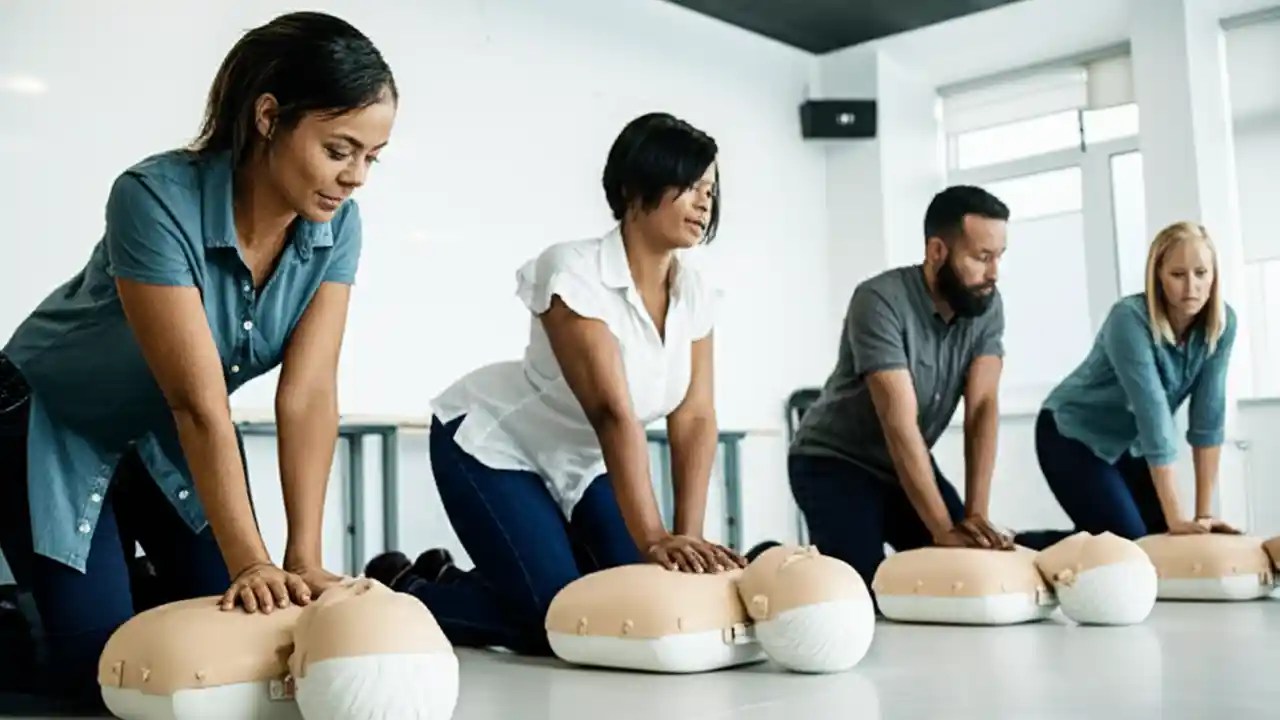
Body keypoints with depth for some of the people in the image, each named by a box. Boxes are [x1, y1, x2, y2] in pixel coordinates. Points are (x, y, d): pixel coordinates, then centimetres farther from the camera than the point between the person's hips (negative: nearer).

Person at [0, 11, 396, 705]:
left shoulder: (336, 224, -17)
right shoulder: (156, 199, -34)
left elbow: (309, 392, -20)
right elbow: (199, 402, -34)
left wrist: (304, 559, -26)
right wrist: (252, 563, -34)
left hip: (170, 439, 5)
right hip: (58, 430, -5)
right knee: (101, 663, -8)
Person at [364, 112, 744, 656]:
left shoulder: (694, 294, -8)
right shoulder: (573, 271, -28)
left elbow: (694, 420, -12)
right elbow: (612, 411, -35)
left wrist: (687, 538, -22)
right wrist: (654, 539, -38)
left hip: (577, 462, 7)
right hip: (491, 445, -7)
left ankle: (450, 578, 16)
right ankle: (399, 595, 9)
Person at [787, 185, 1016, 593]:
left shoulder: (988, 307, -9)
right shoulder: (880, 301, -27)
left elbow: (982, 408, -15)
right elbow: (900, 424, -32)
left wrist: (975, 514, -25)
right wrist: (943, 530, -33)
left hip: (910, 465, 6)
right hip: (834, 463, -6)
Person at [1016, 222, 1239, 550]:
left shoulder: (1222, 322, -12)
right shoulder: (1130, 318, -29)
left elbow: (1209, 415, -14)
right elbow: (1152, 413, -34)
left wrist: (1204, 511, -16)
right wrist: (1176, 517, -36)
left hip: (1129, 443, 7)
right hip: (1073, 435, -6)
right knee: (1127, 545, -16)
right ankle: (1017, 547, 3)